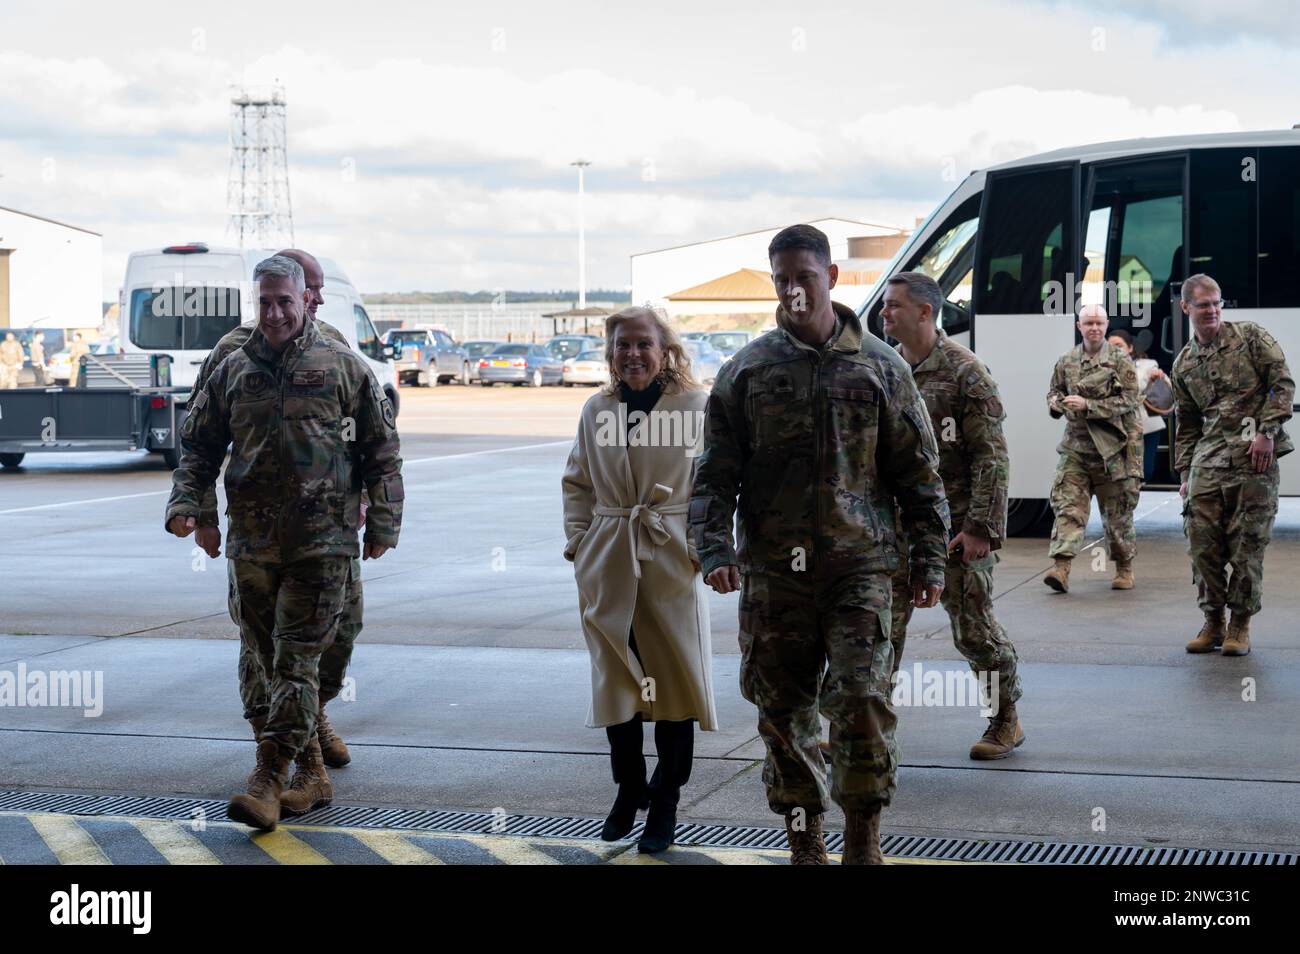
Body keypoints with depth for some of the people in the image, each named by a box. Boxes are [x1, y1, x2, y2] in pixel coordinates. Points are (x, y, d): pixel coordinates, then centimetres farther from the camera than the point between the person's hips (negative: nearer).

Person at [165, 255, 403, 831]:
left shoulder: (343, 367, 3)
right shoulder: (233, 371, 11)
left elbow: (382, 452, 6)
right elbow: (199, 447, 17)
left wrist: (383, 525, 2)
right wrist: (184, 502, 0)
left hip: (321, 539, -4)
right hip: (251, 540, 4)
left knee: (297, 659, -9)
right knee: (272, 659, 9)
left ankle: (269, 779, -12)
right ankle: (312, 766, 24)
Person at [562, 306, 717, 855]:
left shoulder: (695, 407, -5)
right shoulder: (596, 410, 7)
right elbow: (577, 484, 13)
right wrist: (578, 543, 4)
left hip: (672, 561, -3)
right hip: (608, 563, 3)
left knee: (675, 681, 3)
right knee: (616, 679, 10)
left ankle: (666, 804, 16)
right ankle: (630, 789, 27)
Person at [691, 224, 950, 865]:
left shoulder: (879, 367, 6)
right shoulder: (746, 372, 6)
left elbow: (918, 471, 9)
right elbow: (715, 473, 5)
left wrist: (929, 559, 5)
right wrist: (713, 548, -9)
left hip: (859, 562, -1)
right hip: (774, 571, 1)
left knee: (862, 698, -12)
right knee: (784, 709, 6)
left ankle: (863, 842, 3)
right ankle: (804, 840, 21)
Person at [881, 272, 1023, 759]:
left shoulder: (966, 372, -9)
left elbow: (991, 457, -11)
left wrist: (980, 527, -17)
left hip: (955, 529, -5)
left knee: (974, 629, 4)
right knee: (882, 629, 4)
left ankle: (1006, 721, 20)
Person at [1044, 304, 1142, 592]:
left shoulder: (1120, 361, -2)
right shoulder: (1066, 362, 9)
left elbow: (1127, 401, -10)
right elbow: (1054, 392, 22)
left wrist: (1087, 405, -18)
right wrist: (1055, 403, -3)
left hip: (1112, 447, -2)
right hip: (1075, 446, 3)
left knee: (1117, 512, 7)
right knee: (1068, 506, -11)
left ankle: (1124, 568, 22)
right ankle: (1061, 567, -17)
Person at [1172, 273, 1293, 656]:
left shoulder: (1250, 336, 3)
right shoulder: (1183, 364, 15)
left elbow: (1283, 383, -3)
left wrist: (1267, 432, -13)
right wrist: (1185, 474, 13)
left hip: (1253, 458, -4)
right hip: (1207, 461, 4)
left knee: (1247, 545, -2)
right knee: (1203, 545, 0)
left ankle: (1240, 625, 10)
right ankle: (1213, 622, 14)